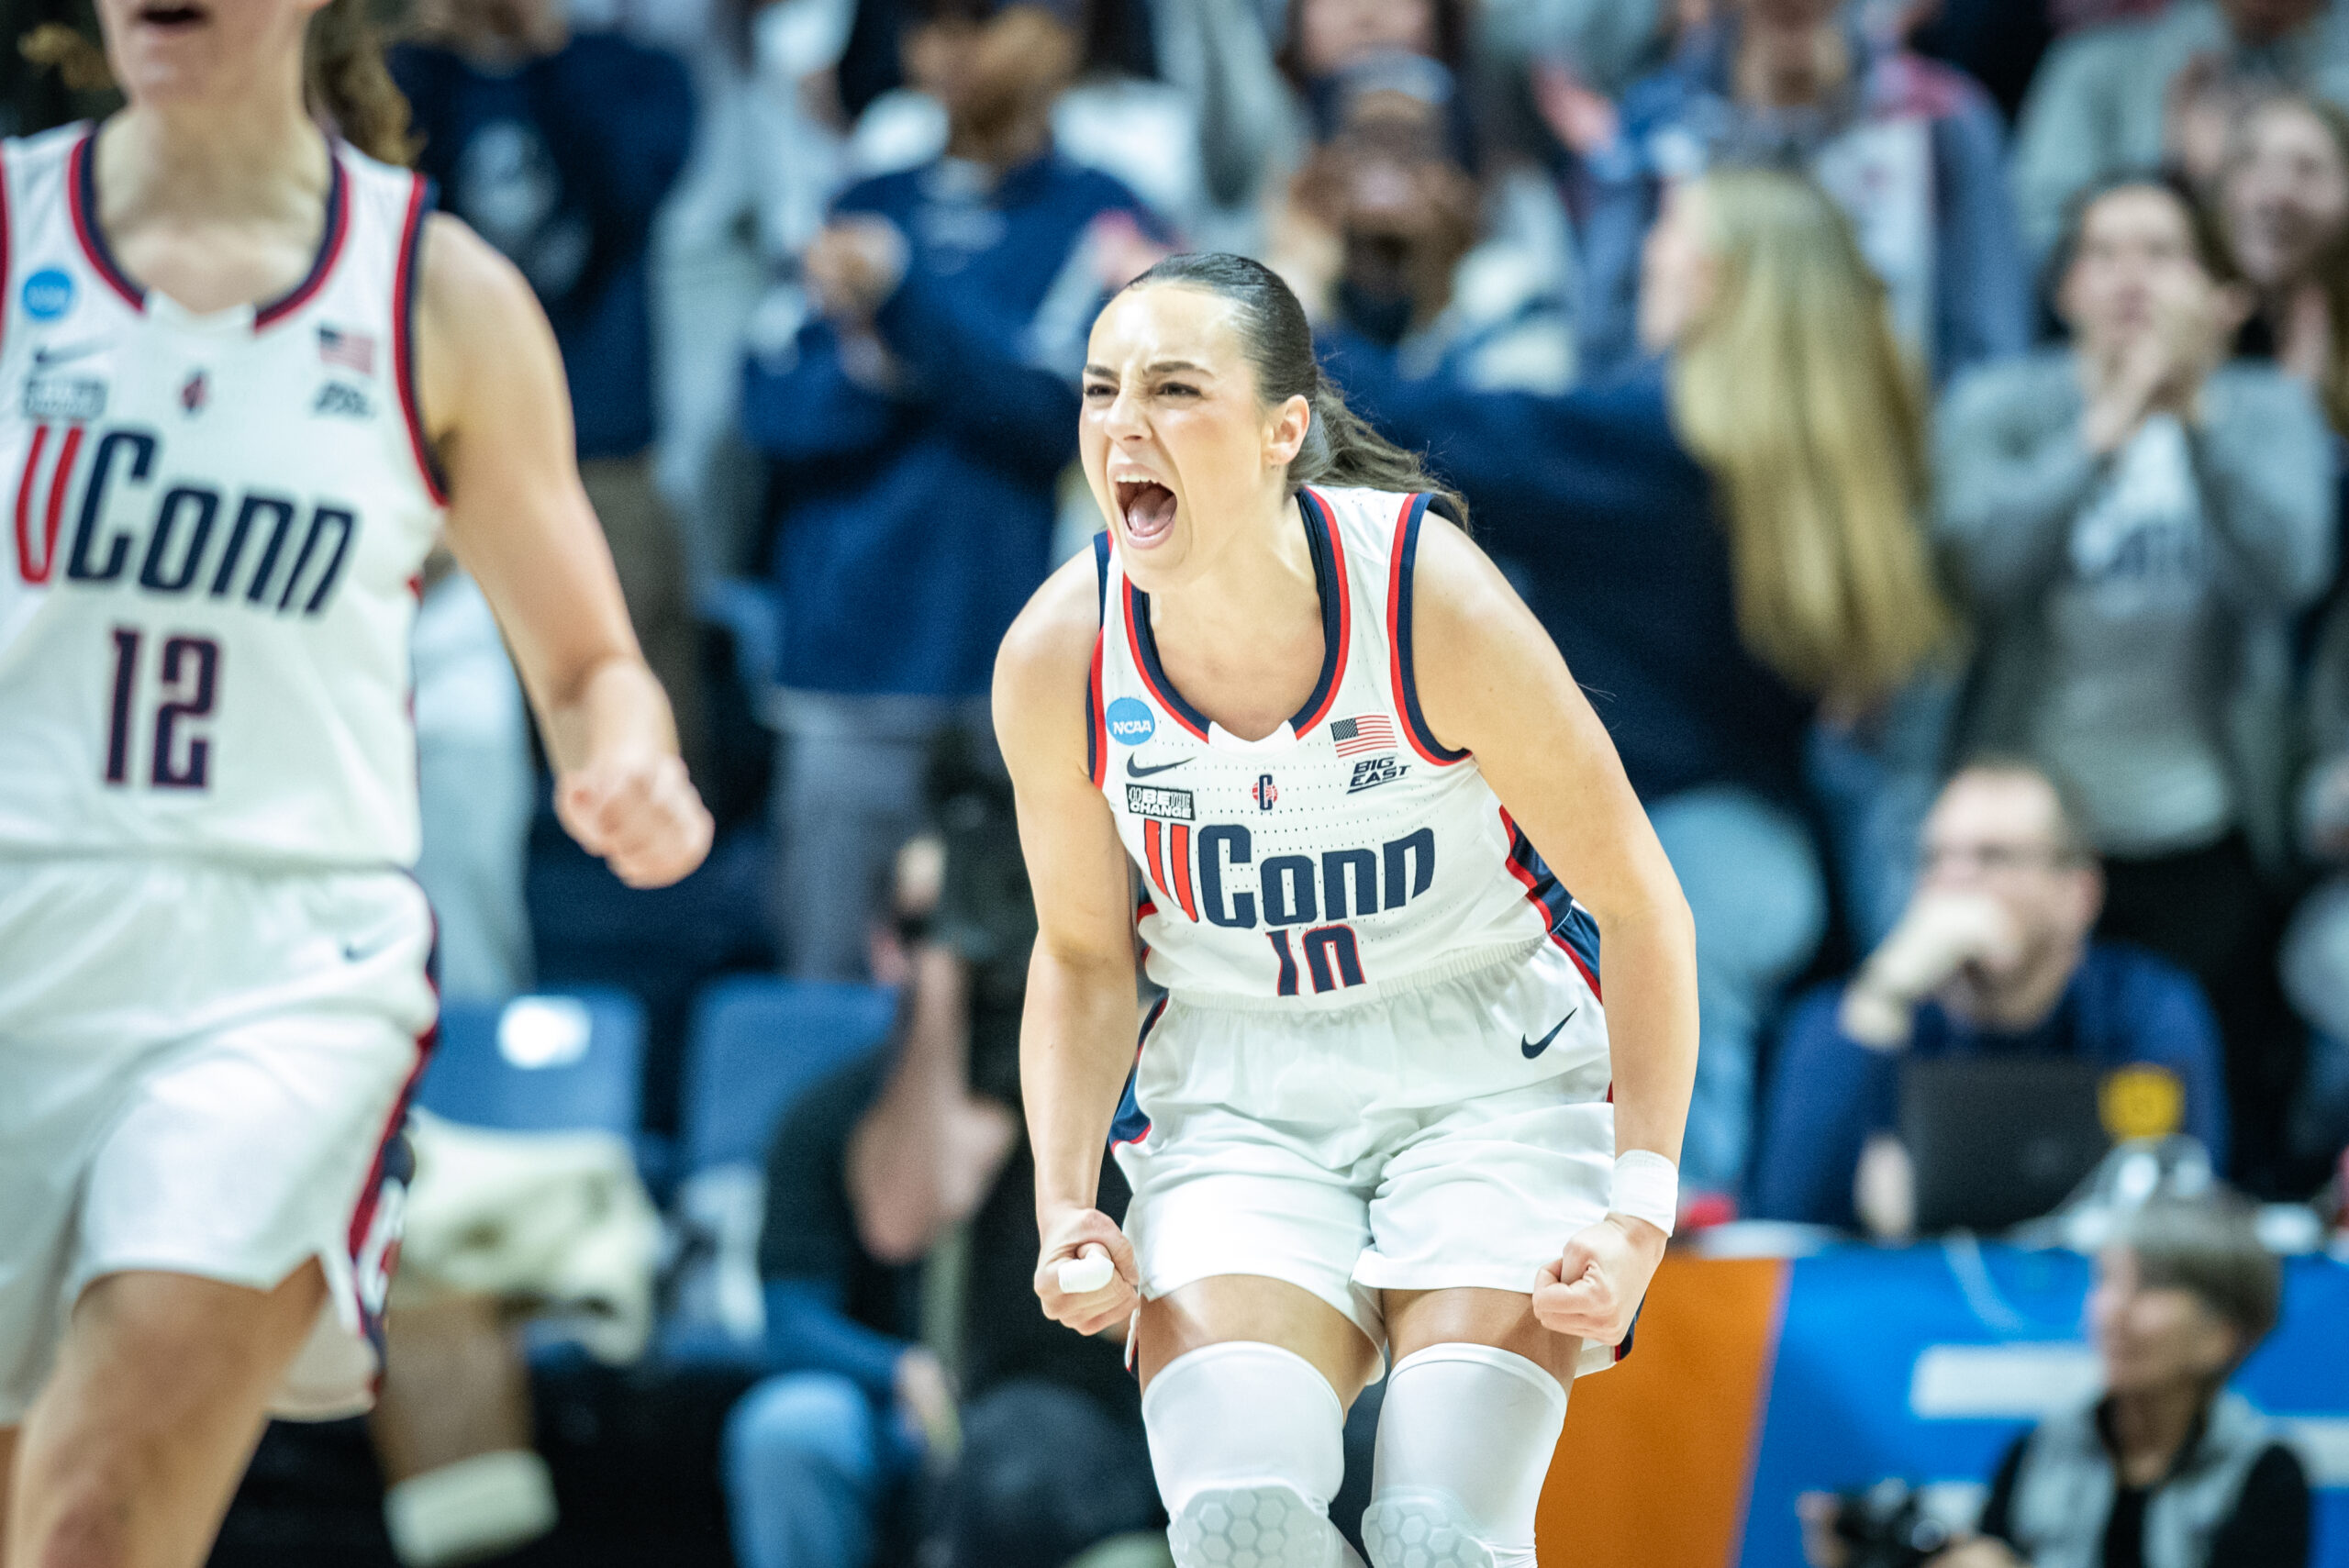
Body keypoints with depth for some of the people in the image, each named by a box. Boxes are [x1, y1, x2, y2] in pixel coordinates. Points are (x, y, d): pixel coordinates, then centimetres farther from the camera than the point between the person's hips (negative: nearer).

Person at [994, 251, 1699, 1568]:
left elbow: (1637, 904, -10)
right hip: (1236, 1096, 2)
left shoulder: (1434, 601, -21)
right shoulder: (1057, 658, -12)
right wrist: (1067, 1204, -8)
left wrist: (1642, 1210, -13)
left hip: (1491, 1067, -2)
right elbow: (1084, 955, 6)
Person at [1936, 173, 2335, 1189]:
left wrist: (2198, 410, -22)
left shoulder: (2267, 410, 7)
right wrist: (2108, 428, -19)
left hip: (2200, 843, 0)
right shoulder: (1996, 409, 6)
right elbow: (1980, 560, -14)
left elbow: (2289, 570, -12)